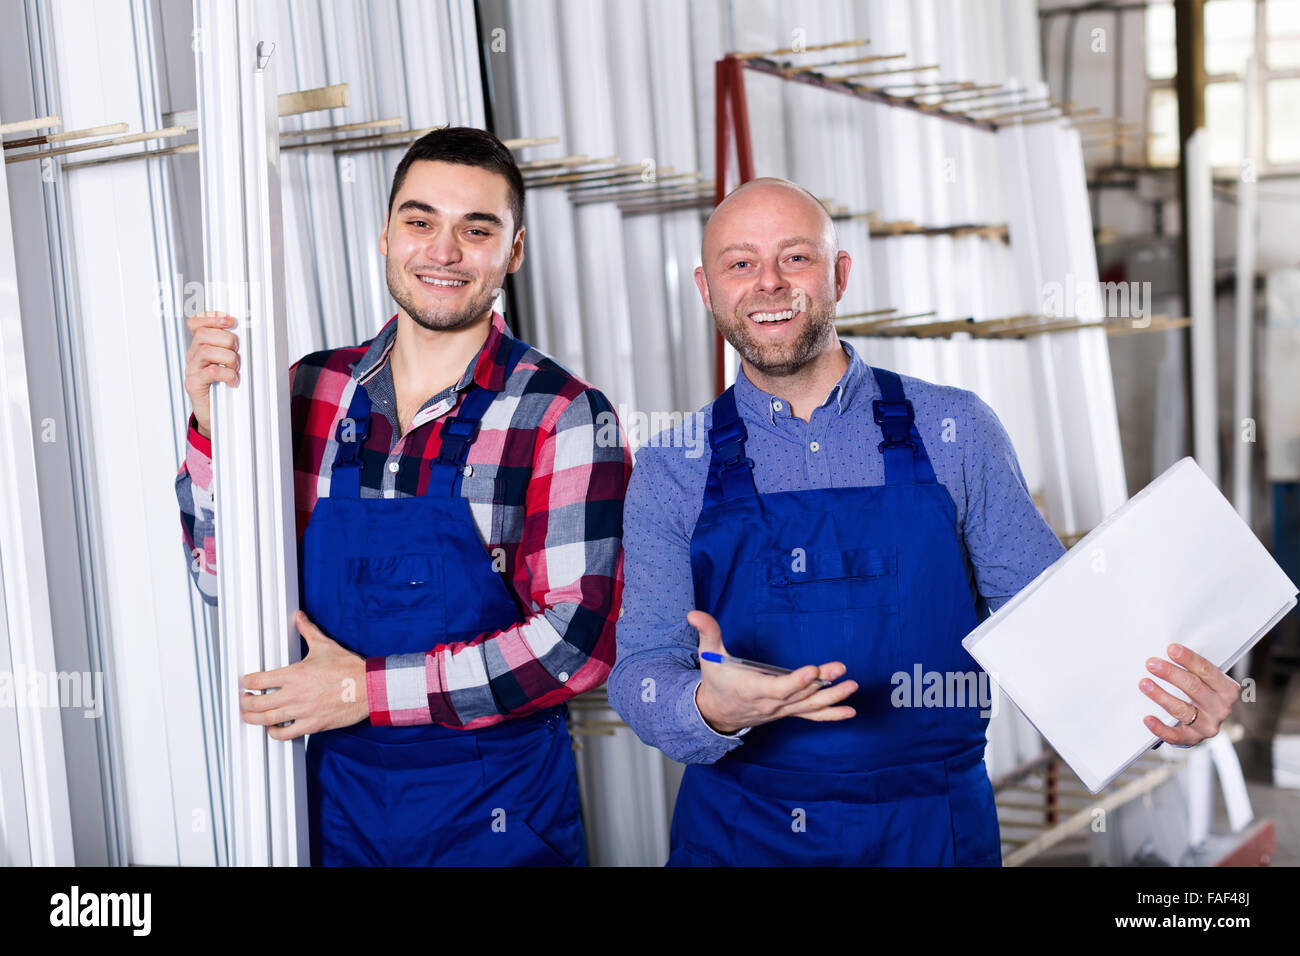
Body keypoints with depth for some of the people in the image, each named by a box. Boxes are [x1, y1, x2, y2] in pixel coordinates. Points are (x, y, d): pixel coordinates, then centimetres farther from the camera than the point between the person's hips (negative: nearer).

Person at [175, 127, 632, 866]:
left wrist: (369, 689, -19)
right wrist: (214, 427, -11)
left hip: (497, 811, -3)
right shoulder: (312, 392, 0)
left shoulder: (565, 416, -13)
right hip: (338, 790, 4)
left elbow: (579, 637, -18)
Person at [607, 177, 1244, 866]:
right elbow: (642, 672, -7)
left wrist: (1150, 699, -21)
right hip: (734, 836, 0)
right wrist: (712, 710, -29)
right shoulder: (671, 473, -2)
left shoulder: (955, 434, -2)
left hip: (932, 834, 0)